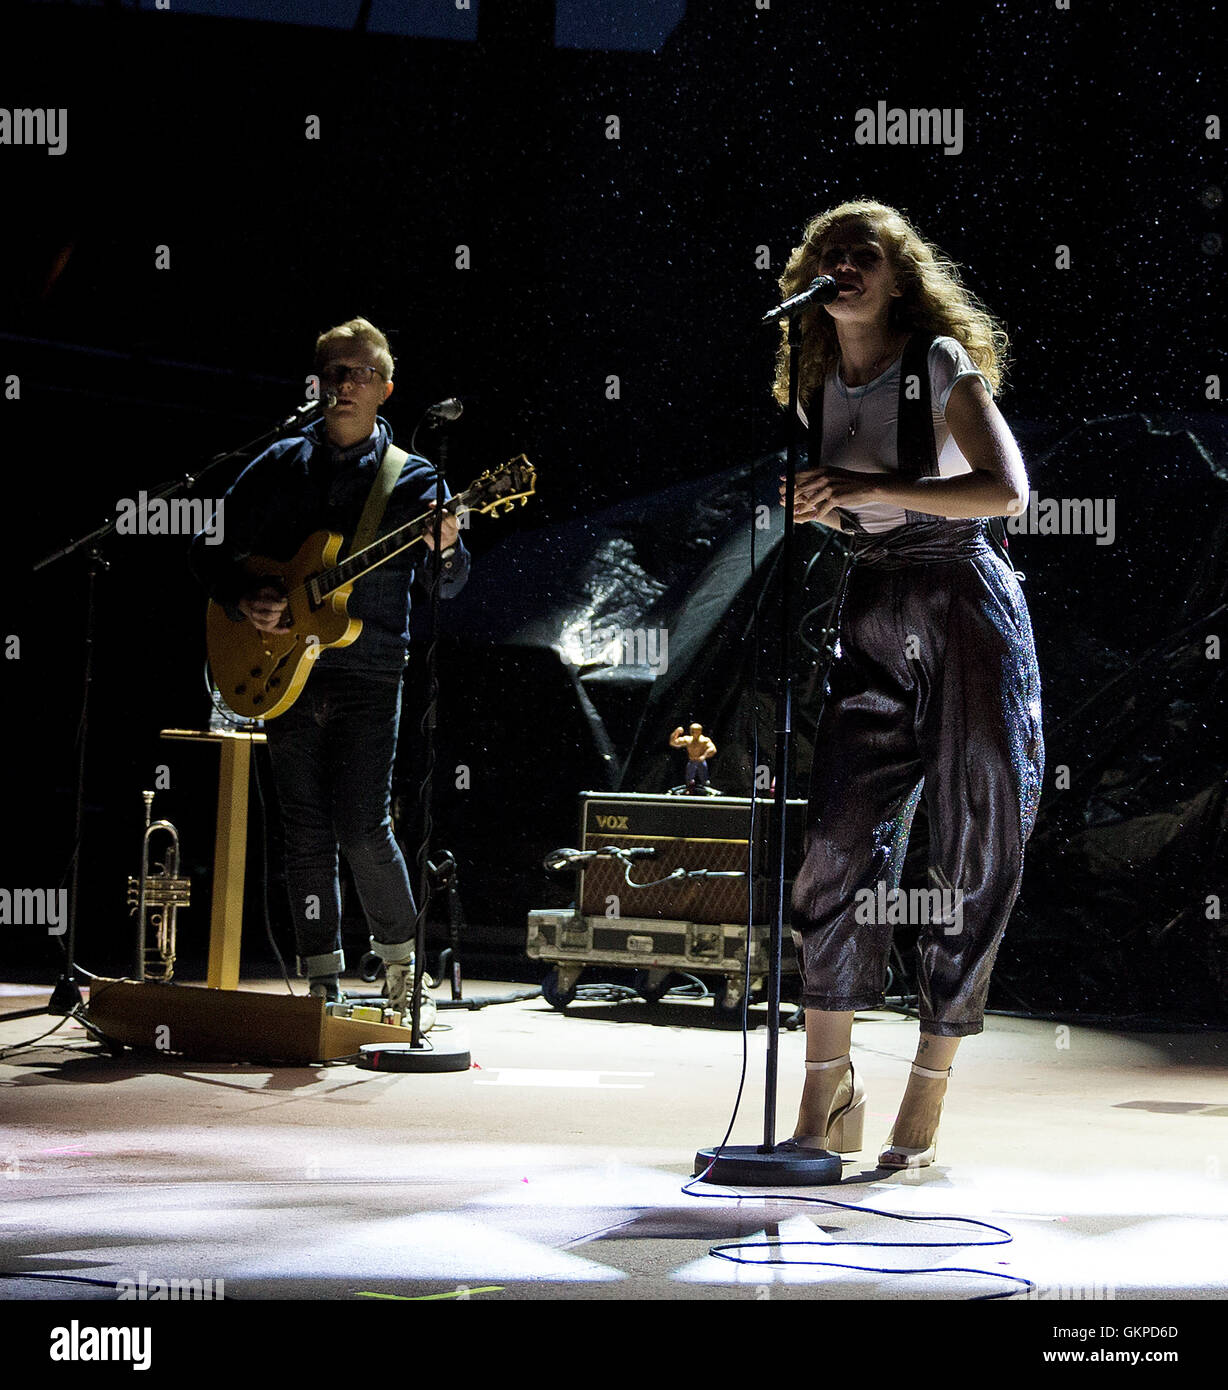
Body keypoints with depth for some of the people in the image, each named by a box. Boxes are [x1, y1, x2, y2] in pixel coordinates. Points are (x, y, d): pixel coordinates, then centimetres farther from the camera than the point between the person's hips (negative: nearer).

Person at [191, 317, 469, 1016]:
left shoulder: (411, 478, 5)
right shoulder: (278, 467, 10)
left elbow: (450, 584, -3)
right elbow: (210, 549, 13)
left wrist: (446, 550, -25)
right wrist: (243, 600, -5)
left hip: (369, 670, -2)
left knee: (364, 828, -10)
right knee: (308, 832, 4)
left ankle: (402, 958, 10)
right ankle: (324, 981, 11)